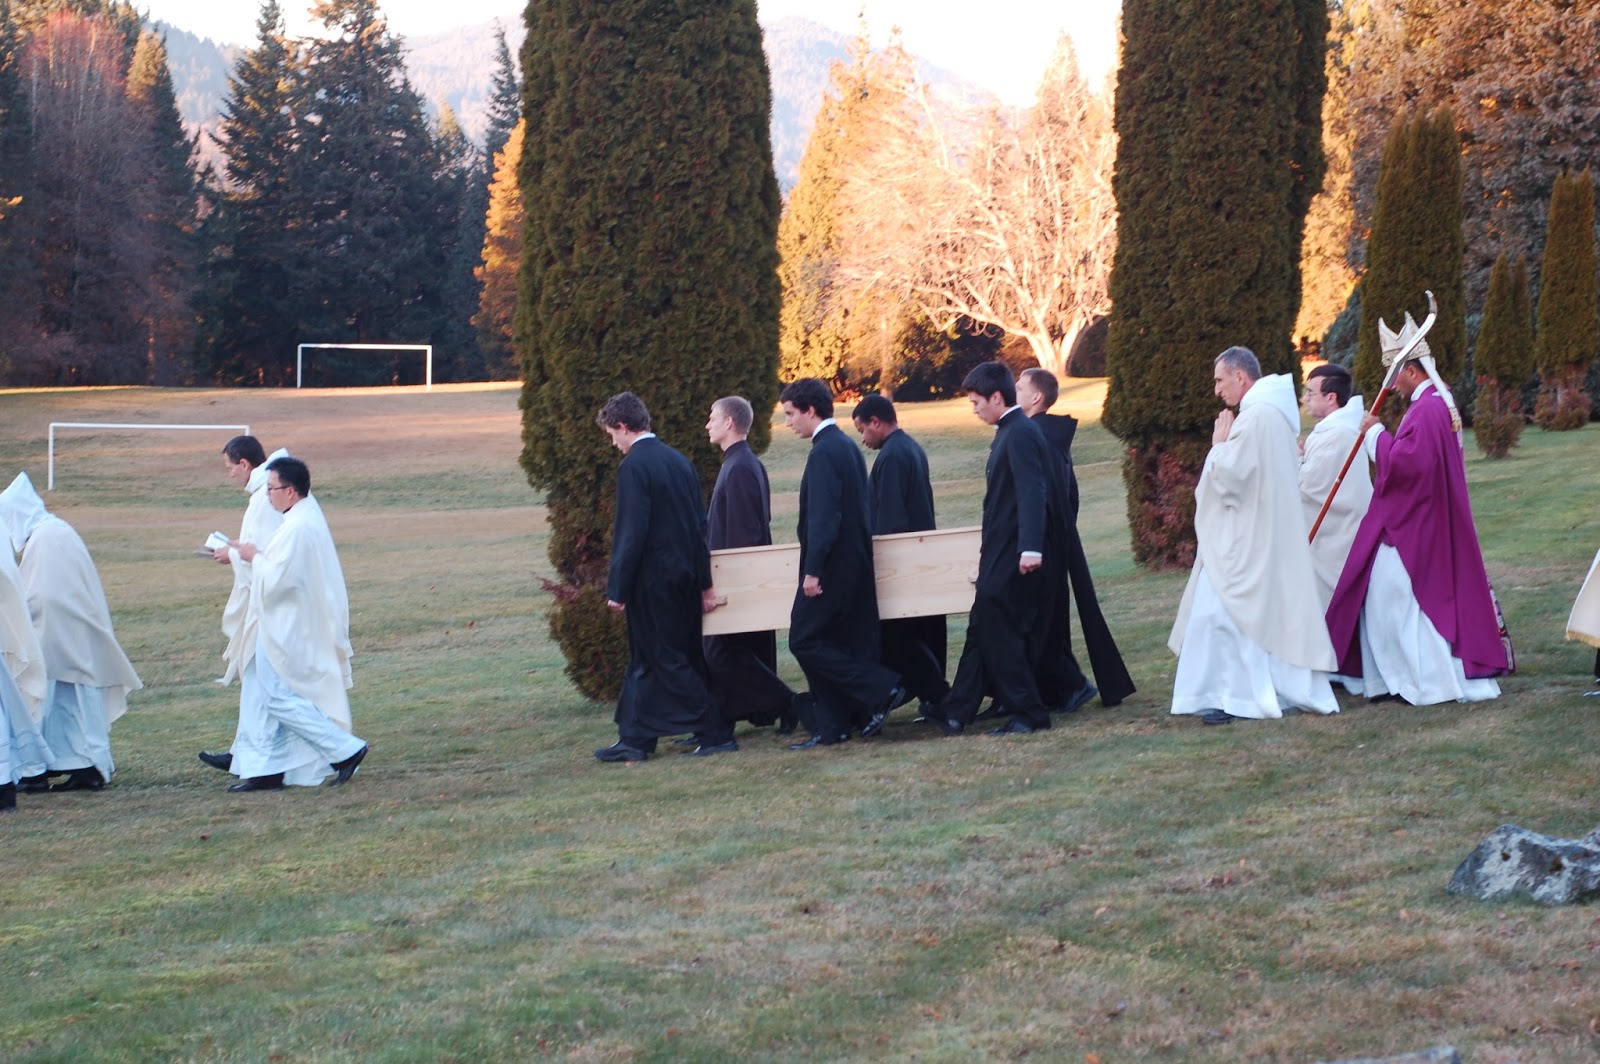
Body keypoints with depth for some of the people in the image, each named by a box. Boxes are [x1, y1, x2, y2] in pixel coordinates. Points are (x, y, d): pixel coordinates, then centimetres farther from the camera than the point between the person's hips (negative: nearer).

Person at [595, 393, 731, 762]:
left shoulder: (634, 467, -15)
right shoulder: (679, 461, 10)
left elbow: (631, 534, -19)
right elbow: (699, 526, 13)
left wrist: (617, 589, -14)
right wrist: (704, 582, 17)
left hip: (652, 580, -8)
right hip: (684, 576, 8)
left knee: (668, 661, -1)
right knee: (644, 659, 15)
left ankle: (716, 733, -1)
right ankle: (633, 740, 19)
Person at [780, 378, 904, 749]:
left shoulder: (824, 452, -16)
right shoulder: (848, 447, 14)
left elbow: (823, 516, -22)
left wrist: (813, 569, -23)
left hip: (832, 566, -10)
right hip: (856, 564, 10)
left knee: (805, 641, -5)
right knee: (843, 647, 9)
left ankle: (880, 689, -8)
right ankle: (832, 726, 10)